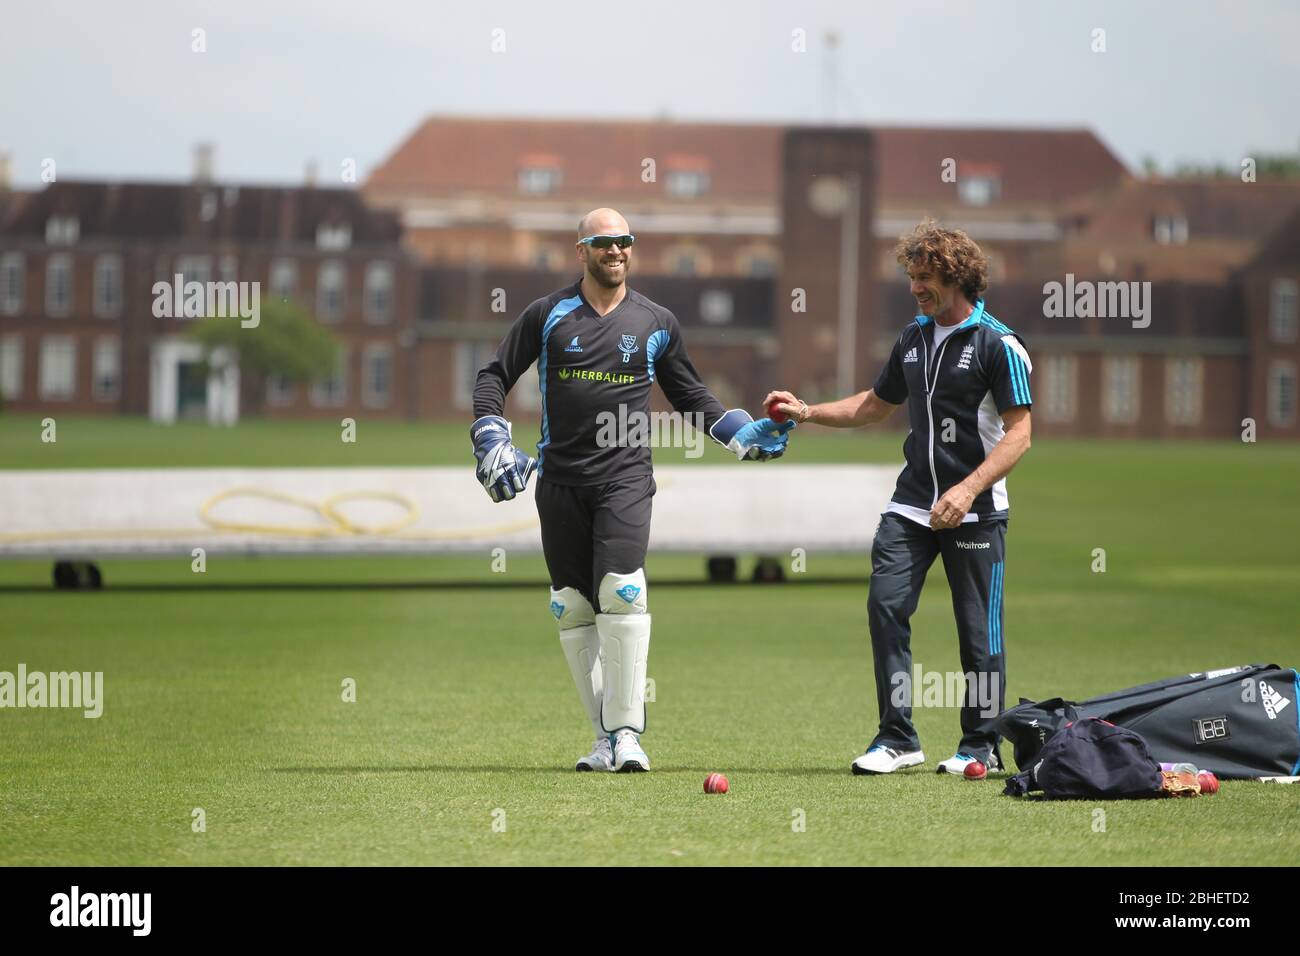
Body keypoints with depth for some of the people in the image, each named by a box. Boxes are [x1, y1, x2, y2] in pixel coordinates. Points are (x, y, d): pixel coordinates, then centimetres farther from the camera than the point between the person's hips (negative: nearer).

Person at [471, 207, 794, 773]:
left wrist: (744, 434, 10)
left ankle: (627, 732, -17)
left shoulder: (656, 323, 10)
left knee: (621, 593, -19)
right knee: (572, 609, 1)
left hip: (625, 477, -1)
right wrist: (492, 443, -3)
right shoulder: (548, 315, 7)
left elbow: (690, 396, 21)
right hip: (560, 481, 2)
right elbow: (494, 377, 11)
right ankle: (606, 738, 8)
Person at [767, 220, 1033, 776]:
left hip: (975, 512, -6)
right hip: (912, 503, 6)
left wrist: (967, 489, -23)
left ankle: (981, 745, 12)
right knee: (886, 604, -7)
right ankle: (896, 739, -1)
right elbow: (876, 405, 26)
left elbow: (1018, 433, -13)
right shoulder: (913, 339, 12)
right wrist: (806, 412, 15)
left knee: (978, 627, 0)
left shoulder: (998, 345, -9)